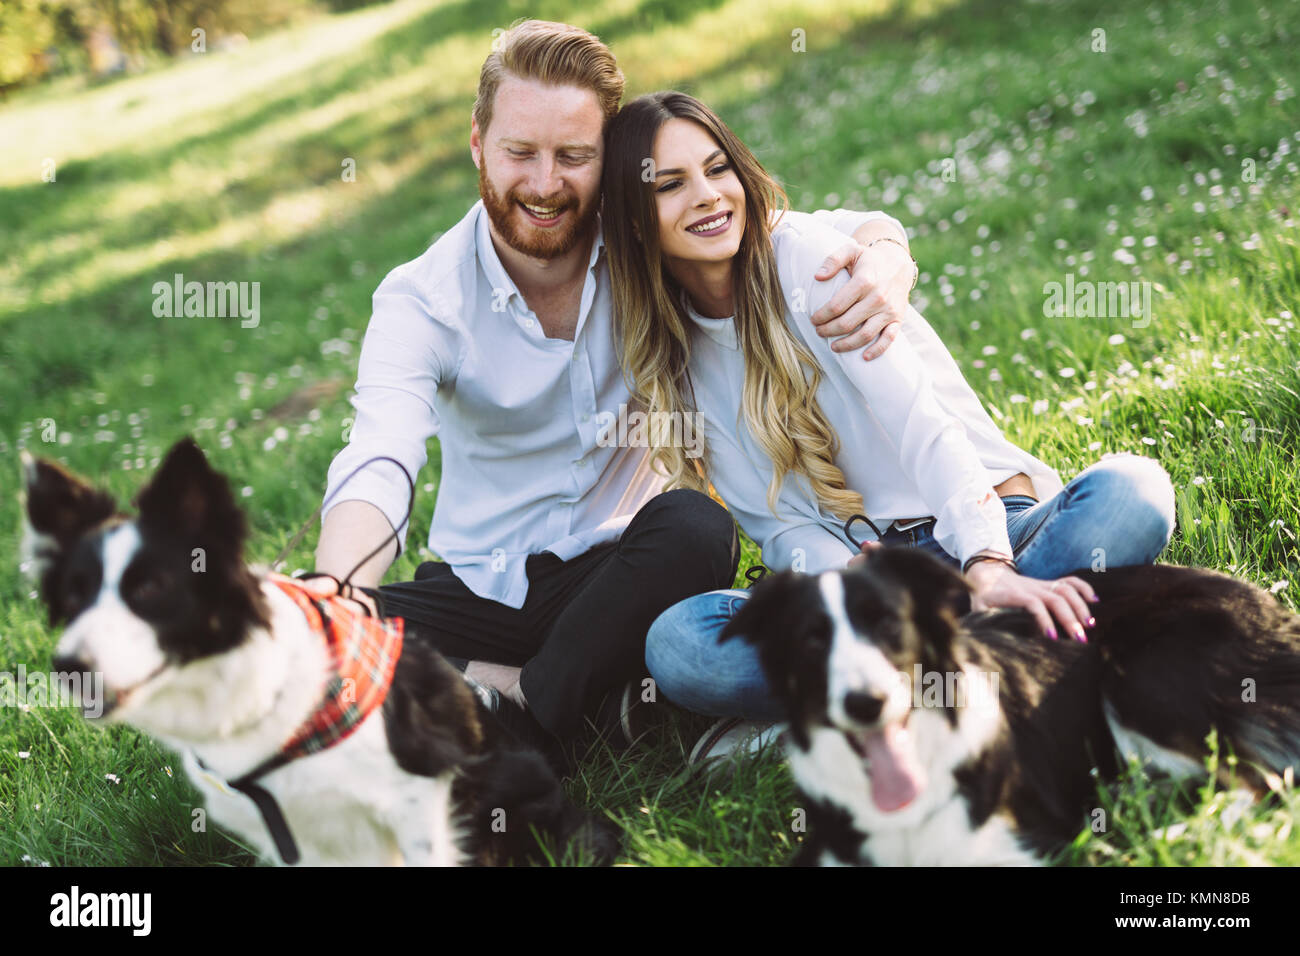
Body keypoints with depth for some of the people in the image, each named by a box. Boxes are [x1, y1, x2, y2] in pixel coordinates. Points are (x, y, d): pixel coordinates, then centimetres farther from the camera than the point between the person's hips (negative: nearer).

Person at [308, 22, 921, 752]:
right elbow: (379, 465, -29)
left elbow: (853, 229, -1)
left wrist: (882, 265, -28)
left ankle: (529, 709, -18)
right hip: (483, 591, 0)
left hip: (616, 572, 0)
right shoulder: (421, 302, -12)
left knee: (696, 527, -35)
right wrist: (339, 593, -52)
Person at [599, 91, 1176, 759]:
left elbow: (920, 420, -17)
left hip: (987, 528, -1)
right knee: (676, 642, -26)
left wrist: (987, 567, -33)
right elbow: (779, 526, 0)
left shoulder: (811, 253, -6)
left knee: (1131, 491, -33)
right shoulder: (668, 358, 5)